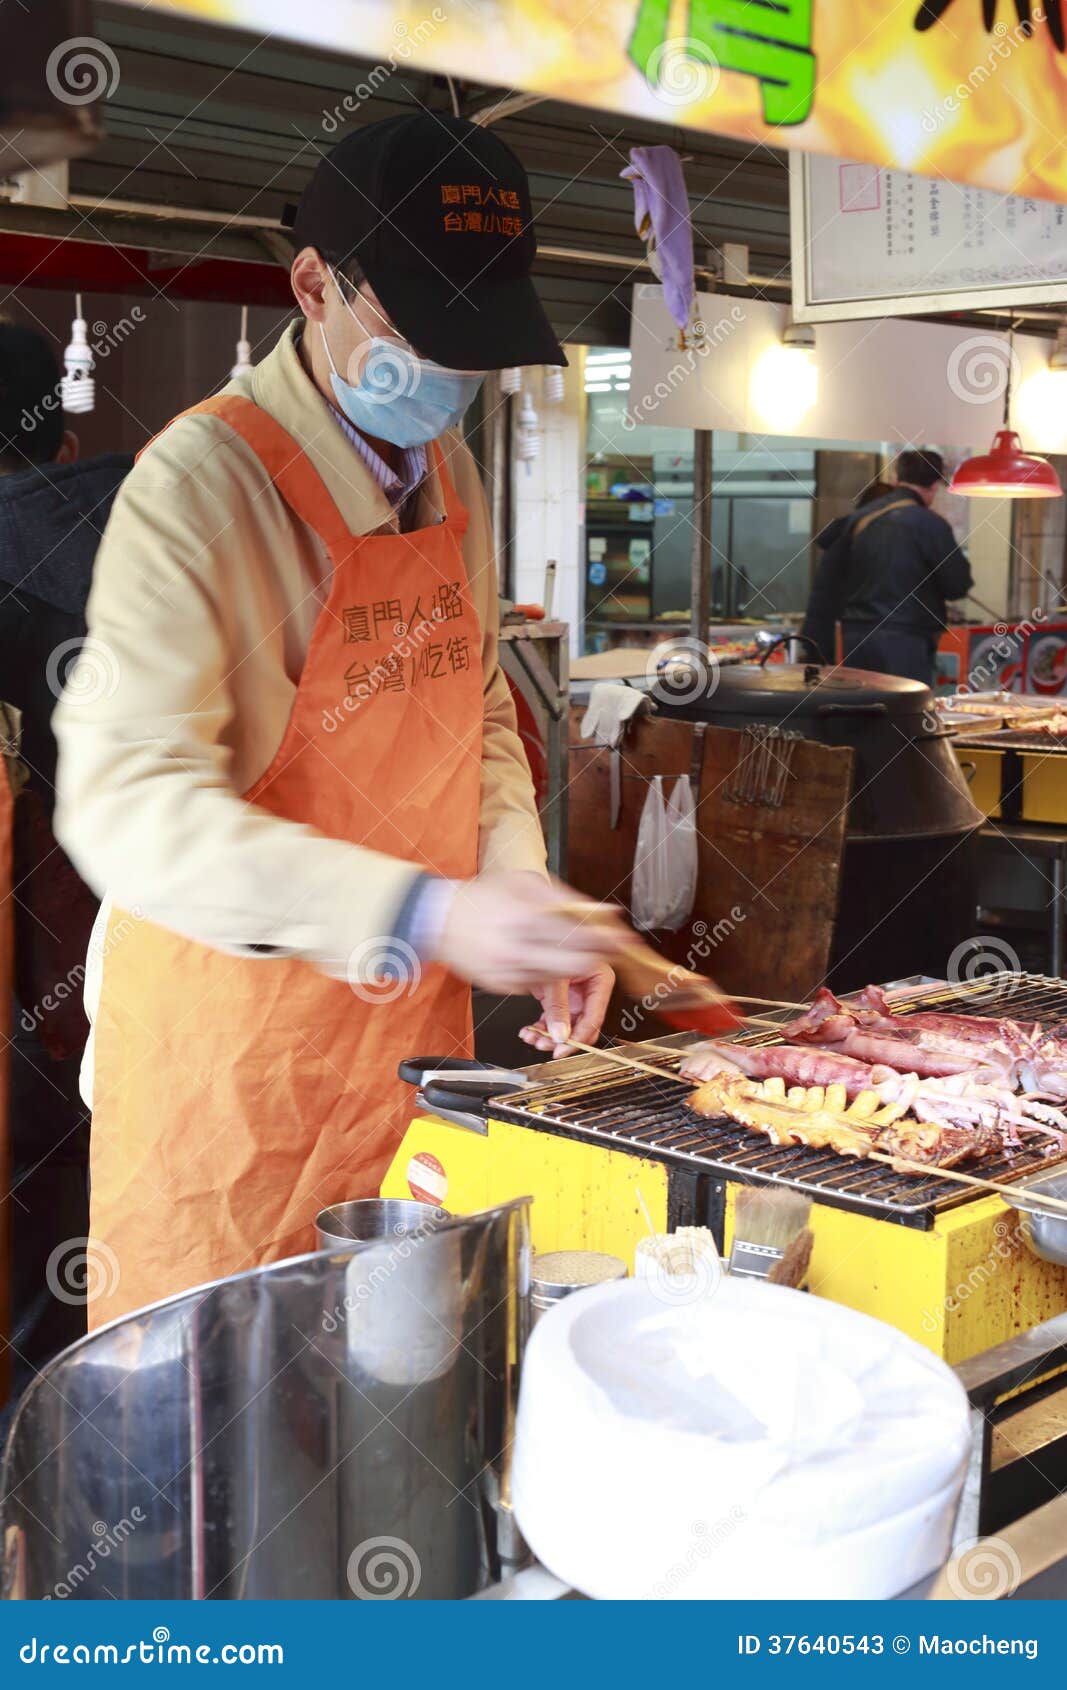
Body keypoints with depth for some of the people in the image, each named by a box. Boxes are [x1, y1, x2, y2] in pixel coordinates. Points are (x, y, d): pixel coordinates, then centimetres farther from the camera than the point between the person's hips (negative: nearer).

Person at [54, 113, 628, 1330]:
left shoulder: (447, 474, 6)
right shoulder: (201, 484, -18)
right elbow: (129, 806, -26)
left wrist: (521, 893, -1)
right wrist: (425, 914, -33)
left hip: (415, 1024, 7)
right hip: (229, 1033, -6)